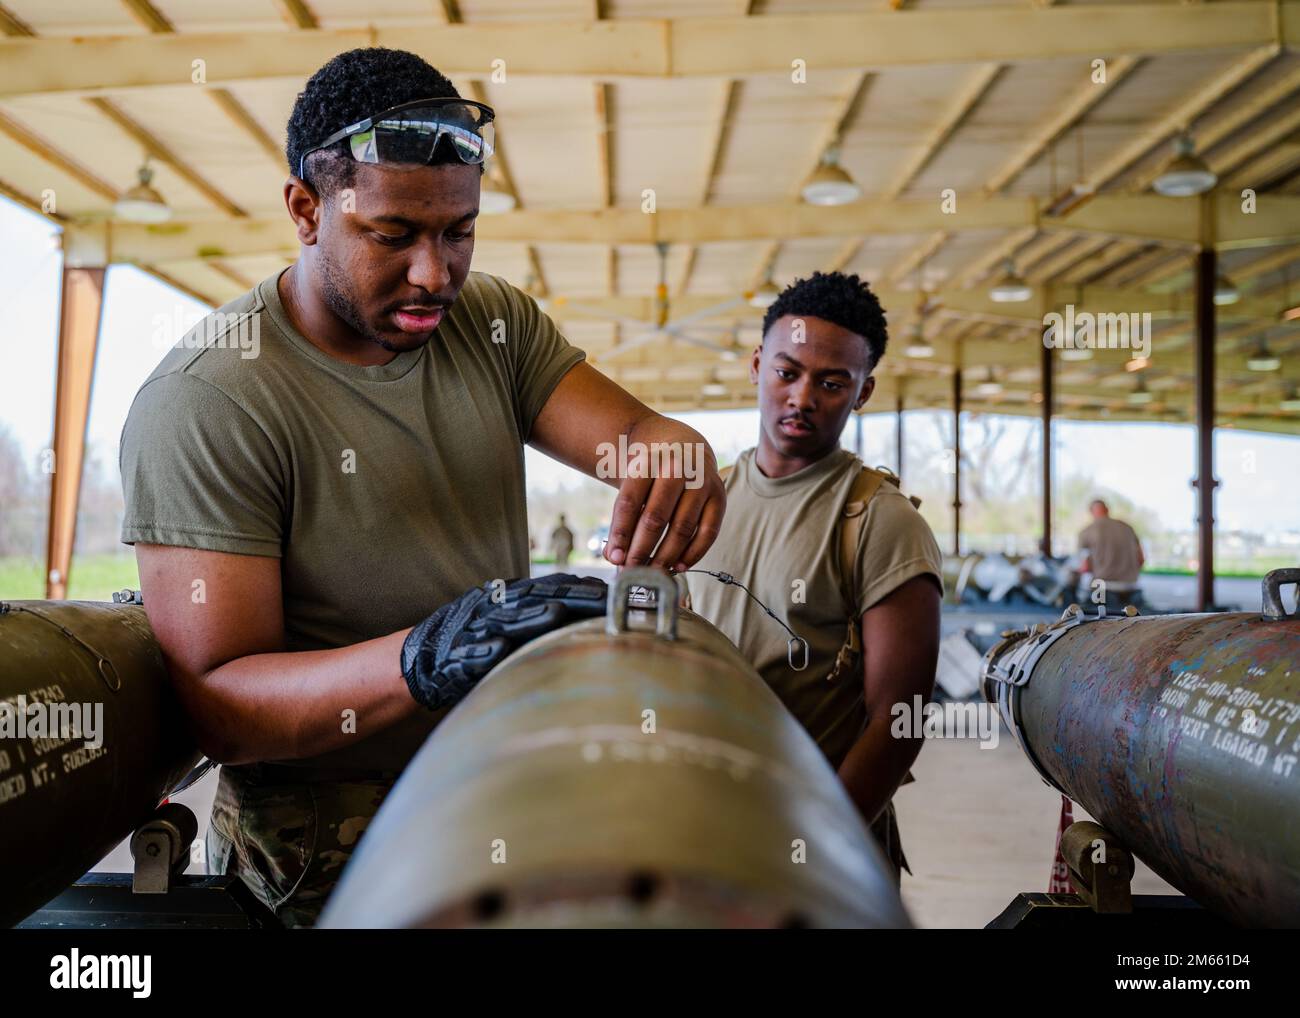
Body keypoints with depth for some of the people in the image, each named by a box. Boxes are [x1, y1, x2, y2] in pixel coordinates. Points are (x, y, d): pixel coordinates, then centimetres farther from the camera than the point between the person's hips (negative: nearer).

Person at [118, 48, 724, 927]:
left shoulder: (495, 320, 4)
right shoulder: (203, 403, -16)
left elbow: (631, 430, -3)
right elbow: (216, 703, -19)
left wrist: (677, 446, -28)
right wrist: (424, 658, -36)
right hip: (328, 861, -5)